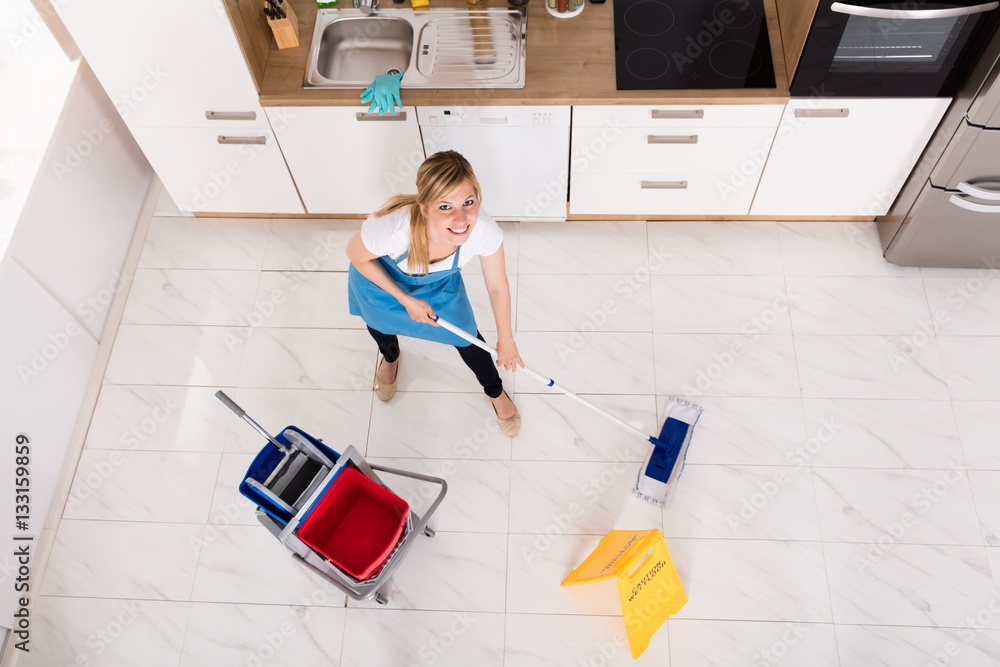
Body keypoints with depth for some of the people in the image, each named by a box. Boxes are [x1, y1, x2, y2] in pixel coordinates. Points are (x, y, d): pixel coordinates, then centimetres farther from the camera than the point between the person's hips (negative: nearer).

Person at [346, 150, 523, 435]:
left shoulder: (485, 231, -41)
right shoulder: (391, 227, -48)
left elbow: (497, 287, -20)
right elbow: (355, 255, -23)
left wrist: (506, 340, -5)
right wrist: (406, 300, -20)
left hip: (441, 282, 1)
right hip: (380, 275, -1)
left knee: (466, 338, 17)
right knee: (380, 326, 30)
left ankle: (496, 393, 51)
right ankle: (390, 358, 70)